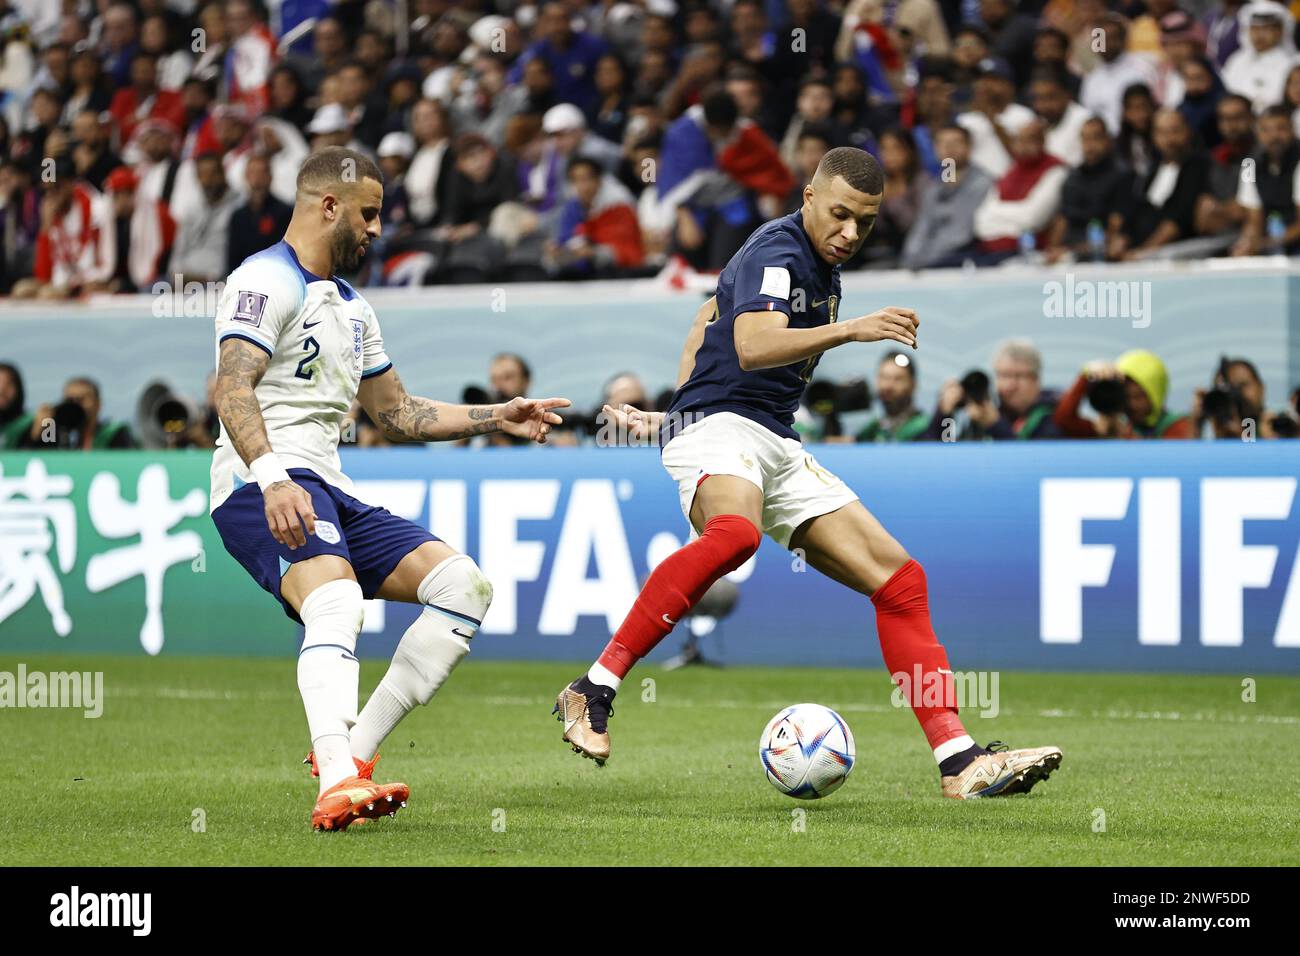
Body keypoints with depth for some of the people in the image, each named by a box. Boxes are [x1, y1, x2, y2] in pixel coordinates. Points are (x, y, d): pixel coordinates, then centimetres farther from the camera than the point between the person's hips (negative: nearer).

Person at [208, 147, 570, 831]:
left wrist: (496, 418, 27)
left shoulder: (350, 308, 26)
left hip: (330, 492, 10)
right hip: (263, 489, -10)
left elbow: (397, 413, 35)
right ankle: (337, 784, -51)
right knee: (337, 601, -34)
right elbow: (232, 389, -20)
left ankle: (354, 750, -7)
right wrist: (273, 477, -34)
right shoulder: (267, 281, -5)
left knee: (464, 585, 0)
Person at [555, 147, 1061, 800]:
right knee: (734, 533, -42)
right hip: (718, 428, -9)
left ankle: (959, 761, -4)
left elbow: (710, 311, 32)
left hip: (779, 450, 9)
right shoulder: (775, 253, -11)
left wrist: (677, 405, 27)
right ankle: (593, 692, -35)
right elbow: (752, 347, -31)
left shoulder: (824, 265, 18)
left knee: (899, 579, -1)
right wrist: (851, 329, -40)